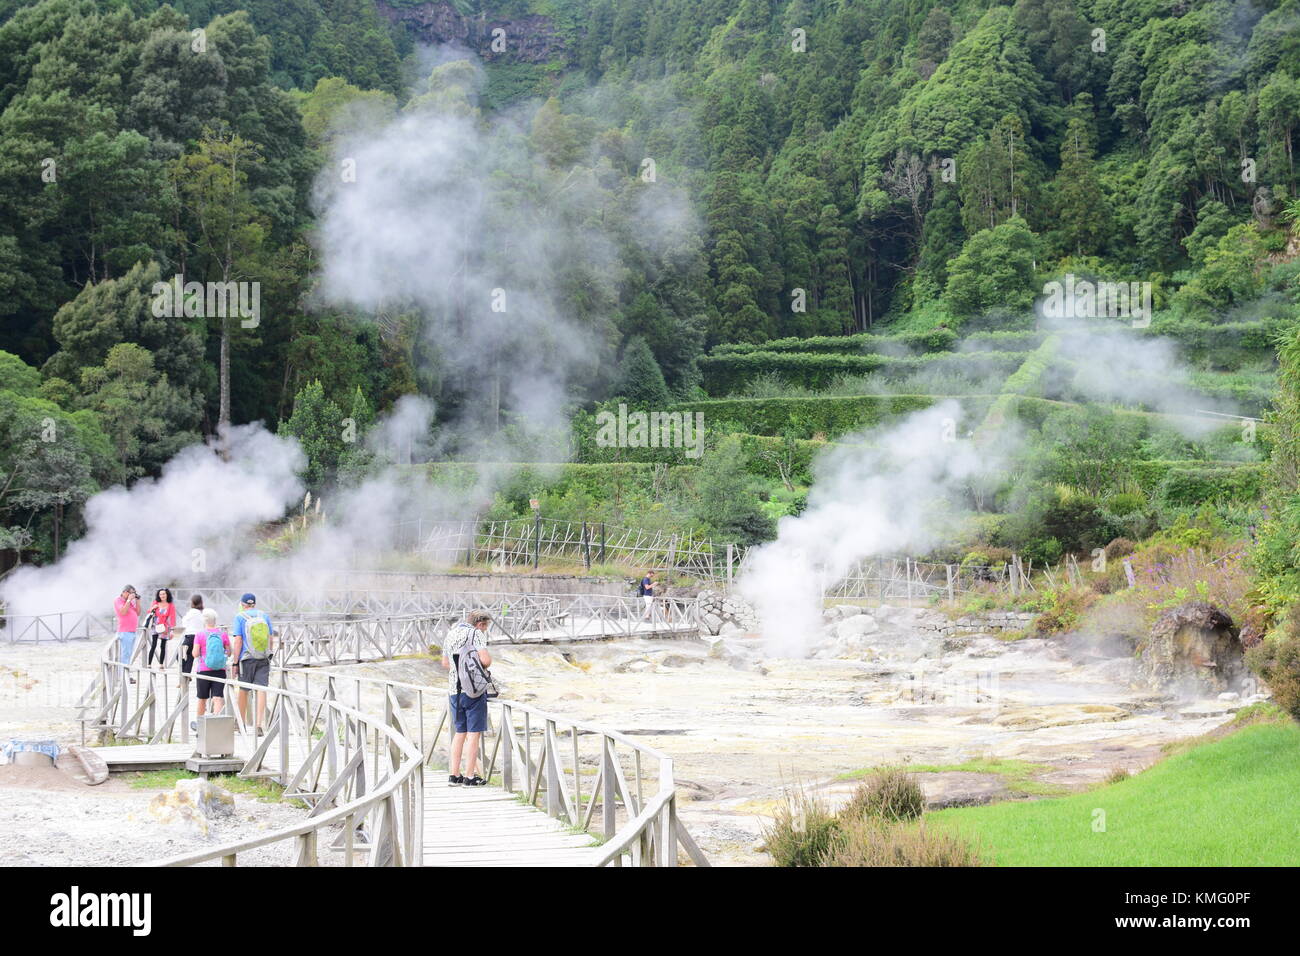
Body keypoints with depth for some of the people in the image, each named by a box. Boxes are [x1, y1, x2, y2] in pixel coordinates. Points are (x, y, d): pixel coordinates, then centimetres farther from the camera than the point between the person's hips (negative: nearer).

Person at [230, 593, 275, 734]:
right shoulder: (264, 615, 8)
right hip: (263, 659, 2)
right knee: (261, 689, -2)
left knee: (243, 690, 12)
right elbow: (271, 639, 10)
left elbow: (238, 641, -8)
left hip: (247, 659, -2)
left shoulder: (240, 617, -3)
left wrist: (235, 663, -6)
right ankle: (260, 724, -12)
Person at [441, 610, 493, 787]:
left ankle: (454, 775, 12)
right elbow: (486, 659, -20)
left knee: (460, 733, 14)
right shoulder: (476, 634, -9)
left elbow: (445, 663, 25)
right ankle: (470, 776, -2)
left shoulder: (450, 634, 15)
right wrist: (486, 664, 1)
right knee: (474, 732, -1)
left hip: (454, 690, 7)